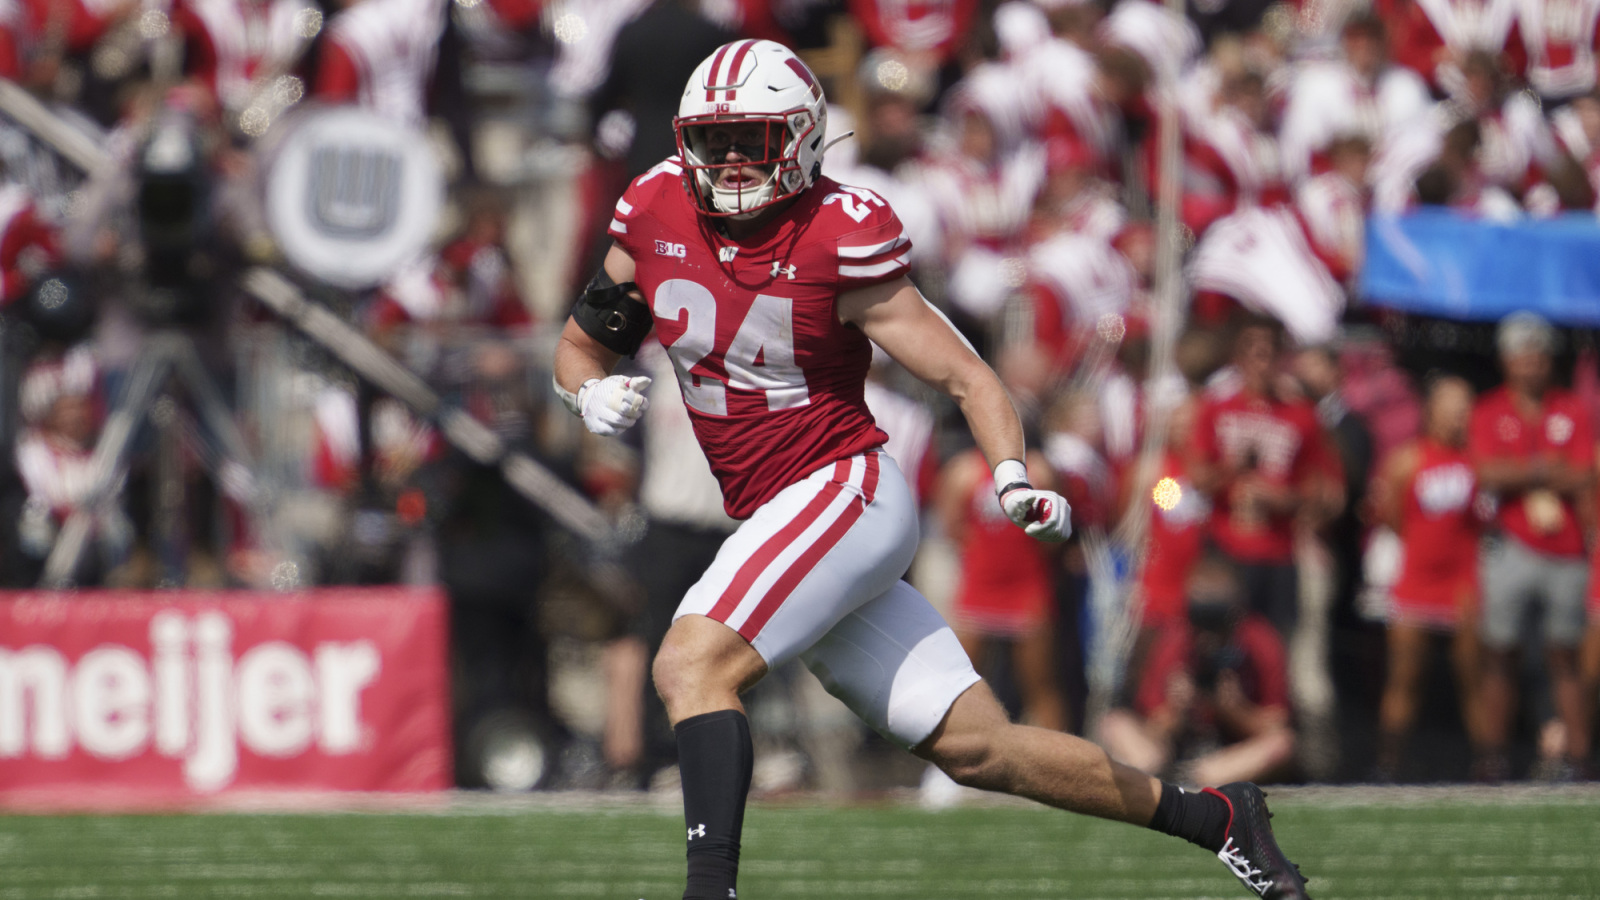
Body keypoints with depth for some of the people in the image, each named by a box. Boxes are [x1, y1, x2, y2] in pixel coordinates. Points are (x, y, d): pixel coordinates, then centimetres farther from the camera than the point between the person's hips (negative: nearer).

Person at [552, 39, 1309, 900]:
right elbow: (578, 349, 14)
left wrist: (1014, 478, -24)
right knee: (975, 746, 7)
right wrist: (593, 393, -8)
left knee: (693, 666, -25)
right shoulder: (654, 215, 3)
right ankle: (1217, 818, 19)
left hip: (847, 490, -6)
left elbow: (966, 377, -9)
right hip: (774, 523, 6)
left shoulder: (840, 240, -13)